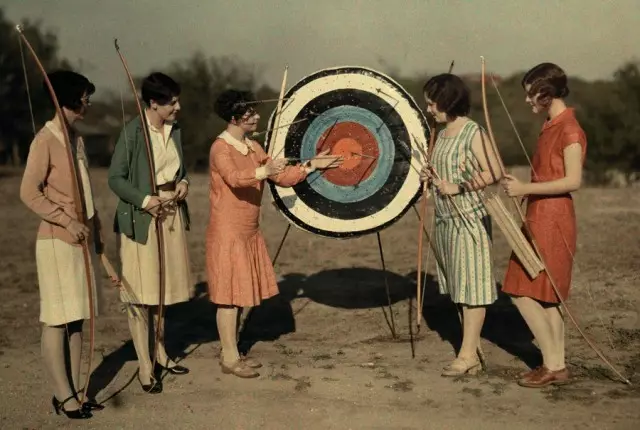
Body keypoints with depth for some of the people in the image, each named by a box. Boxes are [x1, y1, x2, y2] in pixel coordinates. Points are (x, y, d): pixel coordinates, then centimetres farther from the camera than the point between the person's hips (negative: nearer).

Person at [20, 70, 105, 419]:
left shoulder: (76, 139, 13)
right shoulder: (45, 140, -11)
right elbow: (29, 193, -15)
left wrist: (95, 231, 13)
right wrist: (68, 222, -16)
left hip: (82, 240, 8)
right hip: (57, 242, -8)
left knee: (76, 319, 9)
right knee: (57, 320, 0)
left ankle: (72, 392, 17)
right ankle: (63, 396, 7)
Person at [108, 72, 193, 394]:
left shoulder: (175, 129, 4)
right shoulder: (133, 132, -15)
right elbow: (115, 178, -13)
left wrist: (183, 182, -2)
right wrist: (144, 200, -23)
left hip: (171, 213, 7)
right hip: (141, 218, -7)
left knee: (162, 287, 18)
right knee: (140, 294, 0)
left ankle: (159, 352, 34)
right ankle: (145, 366, 10)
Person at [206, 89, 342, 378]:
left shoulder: (253, 147, 12)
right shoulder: (221, 147, -14)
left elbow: (282, 177, 12)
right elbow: (234, 178, -33)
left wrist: (311, 165, 4)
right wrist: (263, 171, -48)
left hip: (249, 233, 8)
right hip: (227, 233, -8)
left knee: (240, 293, 13)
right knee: (229, 295, -2)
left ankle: (232, 352, 23)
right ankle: (230, 359, 7)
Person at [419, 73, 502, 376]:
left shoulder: (473, 132, -10)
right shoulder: (442, 134, 14)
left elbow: (493, 173, -20)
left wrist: (456, 187, -19)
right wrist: (429, 177, 5)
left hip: (469, 219, -9)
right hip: (445, 220, 9)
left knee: (471, 285, -3)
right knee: (459, 287, 10)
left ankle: (467, 354, 2)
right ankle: (471, 352, 18)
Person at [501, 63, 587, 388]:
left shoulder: (569, 129, -14)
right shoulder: (551, 127, 14)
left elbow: (573, 180, -20)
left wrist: (526, 188, -19)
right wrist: (521, 185, 8)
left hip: (552, 220, -9)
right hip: (540, 218, 9)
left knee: (524, 294, -6)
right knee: (547, 296, 11)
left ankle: (553, 365, 5)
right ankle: (557, 365, 18)